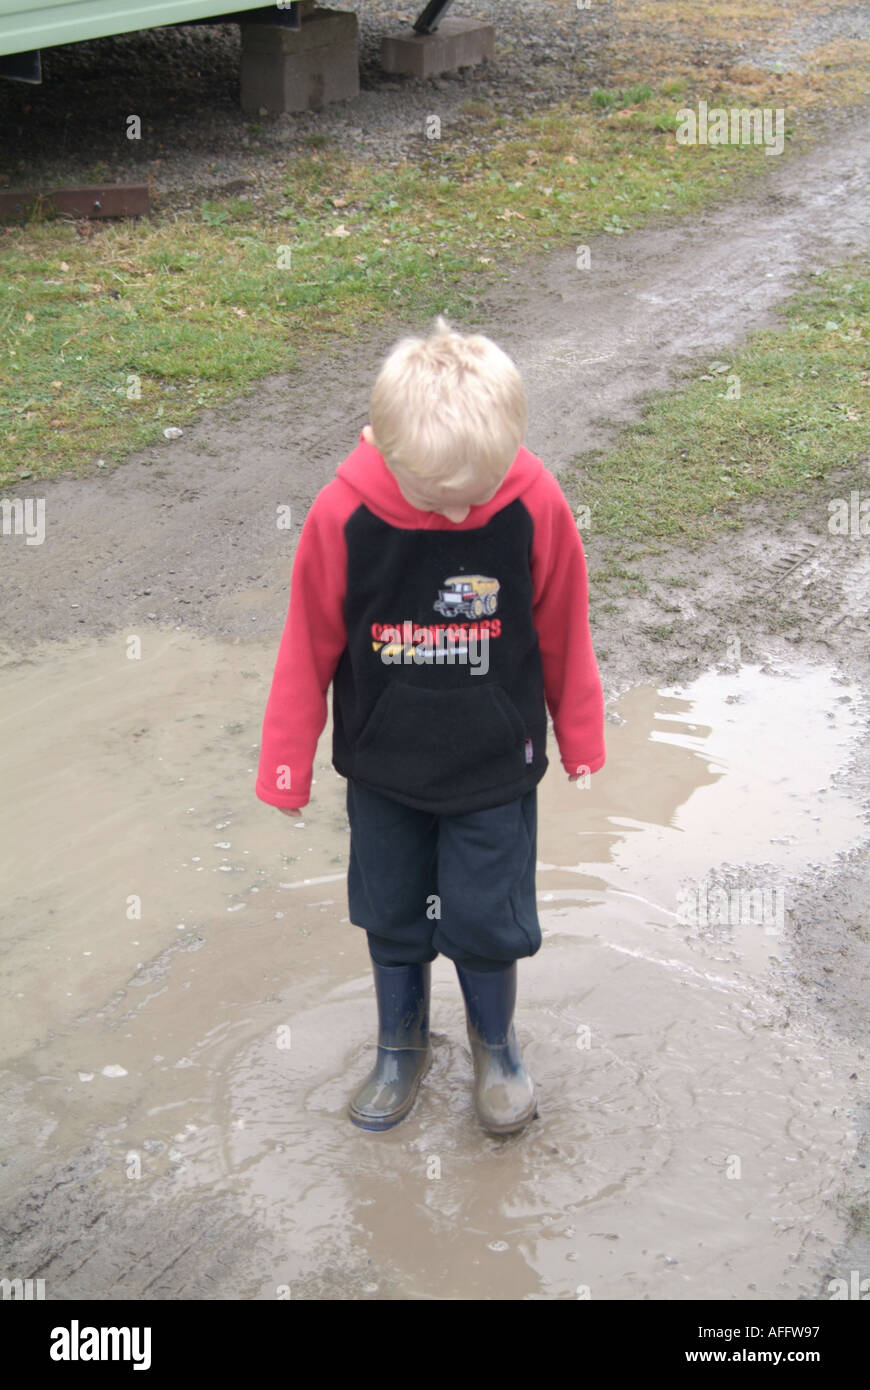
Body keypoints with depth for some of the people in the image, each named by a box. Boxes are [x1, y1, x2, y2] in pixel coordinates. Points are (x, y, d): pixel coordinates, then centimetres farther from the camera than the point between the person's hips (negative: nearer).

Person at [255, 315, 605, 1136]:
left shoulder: (536, 506, -21)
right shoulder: (342, 515, -22)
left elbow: (564, 635, -6)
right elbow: (308, 647, -8)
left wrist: (580, 744, 7)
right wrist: (287, 766, 0)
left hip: (495, 767, -1)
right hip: (383, 769, 1)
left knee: (485, 921, 8)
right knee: (390, 915, 17)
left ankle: (495, 1042, 39)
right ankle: (400, 1045, 44)